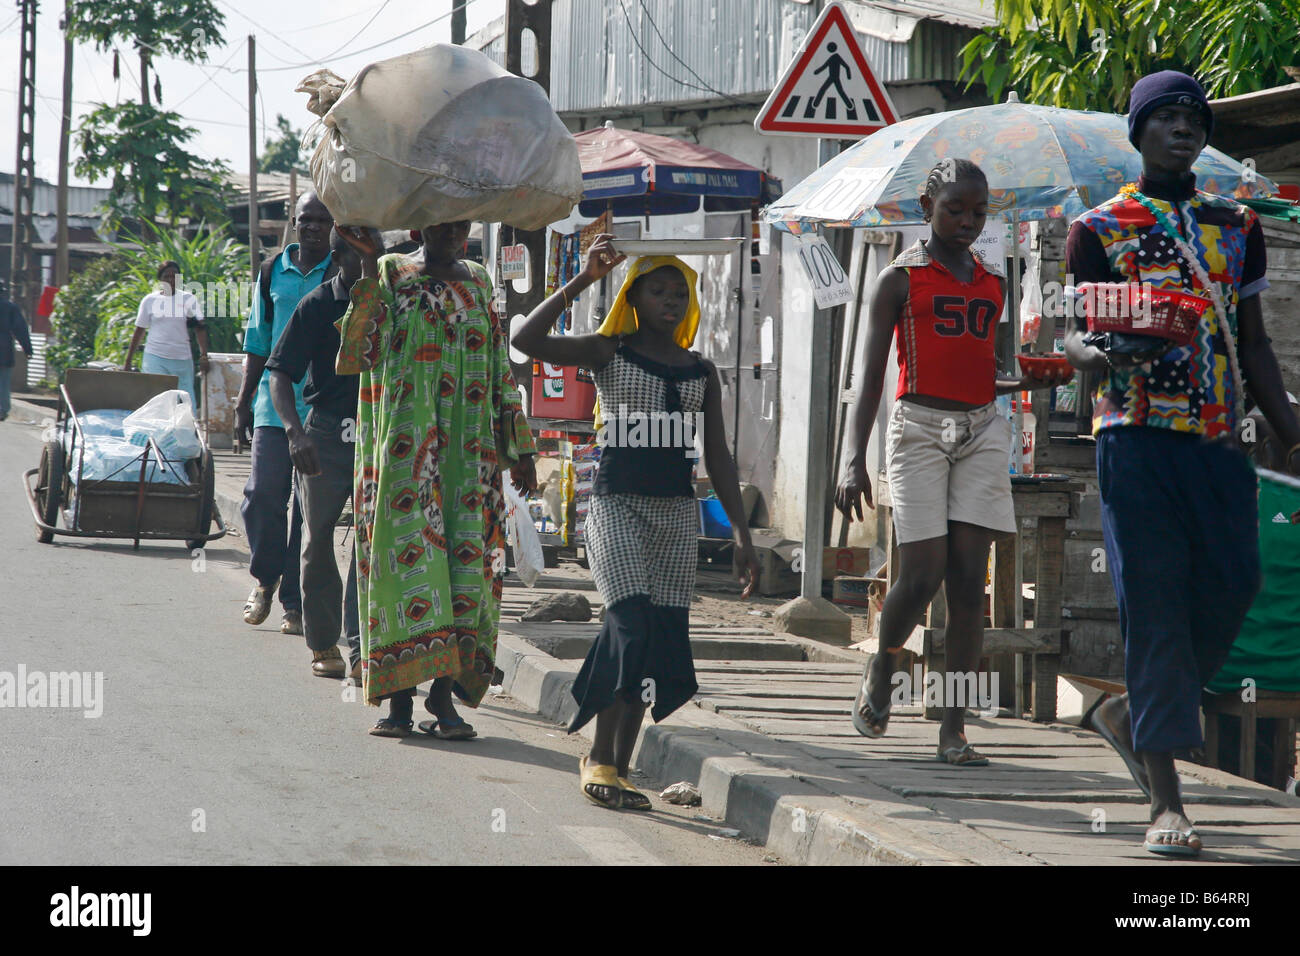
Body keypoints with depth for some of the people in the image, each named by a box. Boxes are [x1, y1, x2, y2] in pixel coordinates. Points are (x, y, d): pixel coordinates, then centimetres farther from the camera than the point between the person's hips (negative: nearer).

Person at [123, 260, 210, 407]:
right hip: (155, 358, -1)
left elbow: (200, 328, 0)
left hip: (182, 358, 1)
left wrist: (203, 355, -14)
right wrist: (128, 362, 10)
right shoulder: (149, 300, 7)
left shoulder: (189, 299, 6)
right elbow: (139, 331, 11)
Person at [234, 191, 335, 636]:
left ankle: (296, 600, 9)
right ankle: (265, 578, 15)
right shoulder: (273, 272, 11)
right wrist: (243, 400, 14)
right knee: (262, 494, -9)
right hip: (274, 403, 2)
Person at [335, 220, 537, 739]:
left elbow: (500, 368, 17)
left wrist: (519, 447, 13)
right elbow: (361, 350, -12)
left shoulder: (478, 282, 14)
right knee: (406, 554, -7)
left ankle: (444, 697, 0)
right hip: (405, 444, -3)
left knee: (464, 562, -2)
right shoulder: (389, 274, 3)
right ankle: (400, 698, -4)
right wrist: (369, 269, -18)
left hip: (469, 450, 3)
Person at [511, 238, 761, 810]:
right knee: (632, 627, -16)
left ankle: (618, 764, 10)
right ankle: (600, 759, -5)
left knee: (664, 641, 0)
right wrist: (585, 279, -16)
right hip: (617, 505, -4)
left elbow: (717, 458, 13)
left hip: (678, 512, 4)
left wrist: (741, 534, 6)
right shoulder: (608, 354, 2)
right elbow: (525, 340, -13)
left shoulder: (702, 372, 12)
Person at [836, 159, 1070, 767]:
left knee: (968, 581, -4)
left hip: (982, 429, 4)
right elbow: (871, 374, -3)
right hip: (920, 427, -4)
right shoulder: (901, 278, 2)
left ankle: (954, 730, -5)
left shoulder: (990, 284, 17)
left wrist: (1033, 380, 3)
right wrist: (854, 459, -12)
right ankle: (882, 667, 20)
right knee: (922, 576, -12)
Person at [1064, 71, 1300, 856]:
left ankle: (1134, 712, 22)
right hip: (1138, 437, -4)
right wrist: (1097, 353, -24)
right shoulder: (1100, 228, 6)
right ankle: (1166, 801, -7)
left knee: (1231, 586, -5)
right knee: (1155, 605, -8)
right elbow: (1074, 336, 0)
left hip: (1219, 442, 4)